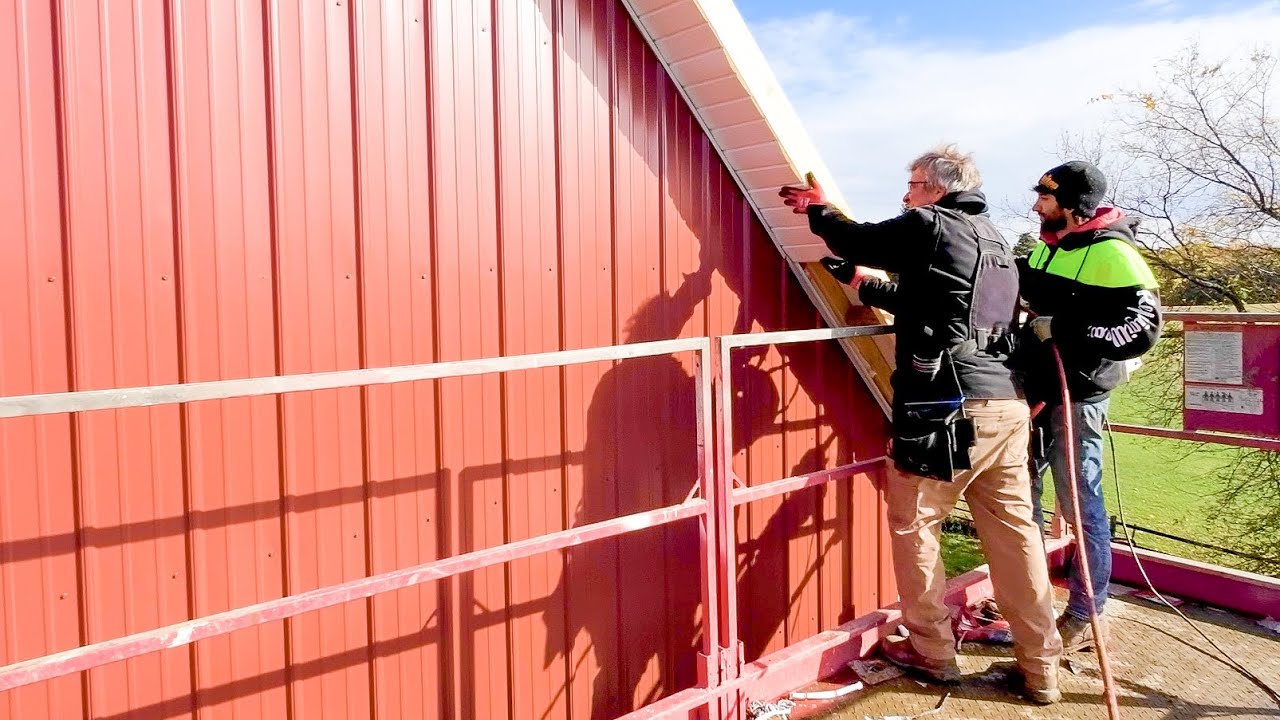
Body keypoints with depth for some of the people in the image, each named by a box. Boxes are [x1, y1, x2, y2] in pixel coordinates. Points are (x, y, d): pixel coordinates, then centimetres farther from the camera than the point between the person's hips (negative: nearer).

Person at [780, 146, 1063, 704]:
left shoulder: (928, 227, -3)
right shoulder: (995, 241, 22)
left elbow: (857, 241, 8)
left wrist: (817, 209, 26)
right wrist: (868, 288, 39)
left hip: (946, 409, -8)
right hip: (1008, 407, 8)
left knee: (913, 526, 9)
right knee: (1015, 533, 11)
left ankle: (932, 652, 20)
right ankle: (1039, 668, 19)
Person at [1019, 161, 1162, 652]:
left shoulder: (1112, 254, -14)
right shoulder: (1047, 247, 12)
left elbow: (1143, 329, -22)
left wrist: (1064, 330, -24)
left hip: (1076, 396, -8)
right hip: (1035, 388, 9)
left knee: (1080, 505, 1)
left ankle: (1085, 618, 16)